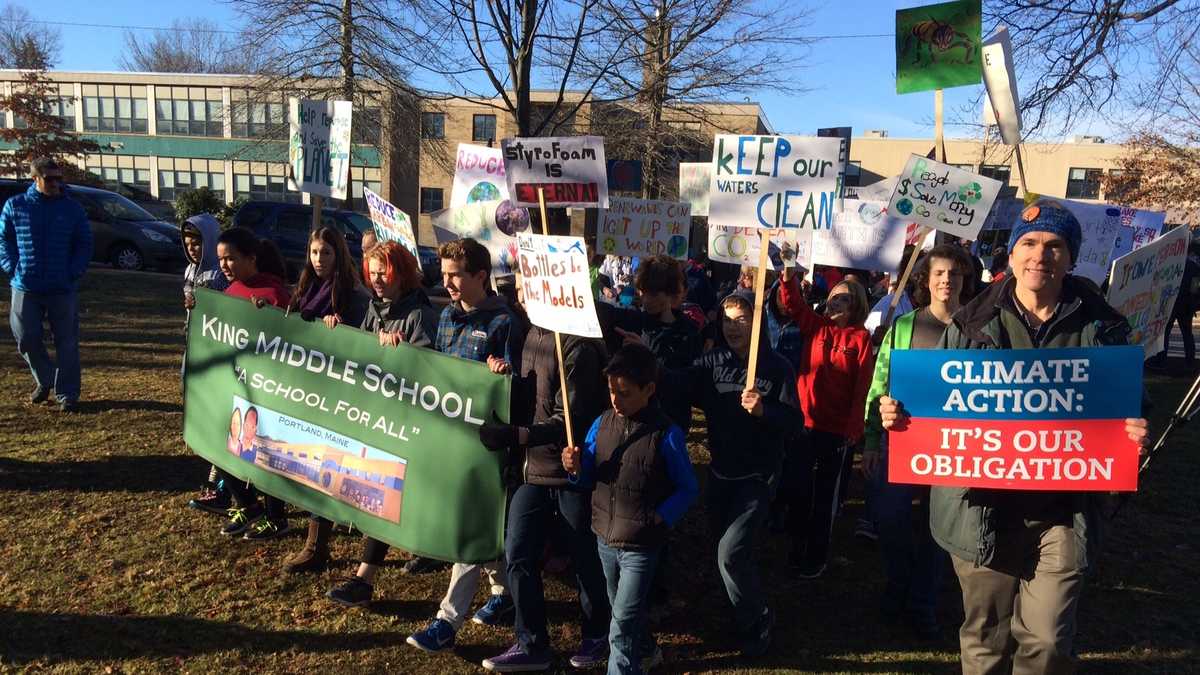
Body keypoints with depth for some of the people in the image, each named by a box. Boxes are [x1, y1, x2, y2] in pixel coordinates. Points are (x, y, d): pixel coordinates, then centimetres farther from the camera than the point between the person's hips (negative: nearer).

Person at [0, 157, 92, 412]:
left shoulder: (73, 208, 3)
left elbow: (84, 244, 5)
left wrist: (74, 272, -7)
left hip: (64, 289, -1)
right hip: (25, 288, 1)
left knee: (67, 343, 1)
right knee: (27, 339, 5)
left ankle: (67, 394, 10)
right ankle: (44, 380, 29)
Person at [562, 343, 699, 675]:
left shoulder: (666, 435, -18)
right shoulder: (602, 423, -4)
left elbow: (688, 489, -8)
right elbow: (588, 477, 6)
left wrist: (659, 520, -19)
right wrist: (575, 468, -16)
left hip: (640, 545, -6)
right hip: (604, 536, 6)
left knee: (623, 620, 1)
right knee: (621, 608, 25)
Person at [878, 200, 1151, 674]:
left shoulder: (1101, 328, 2)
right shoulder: (973, 323, 1)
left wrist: (1133, 436, -14)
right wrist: (900, 414, -14)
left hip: (1063, 510, 0)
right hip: (984, 507, 0)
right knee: (985, 637, 14)